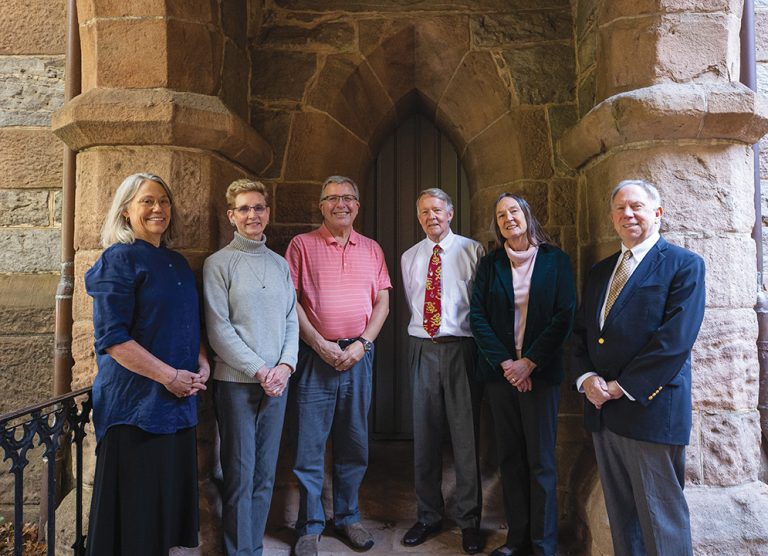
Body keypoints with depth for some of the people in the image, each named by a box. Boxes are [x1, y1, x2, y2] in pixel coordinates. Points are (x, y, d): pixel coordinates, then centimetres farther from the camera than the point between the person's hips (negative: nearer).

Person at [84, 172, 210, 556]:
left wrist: (202, 364, 2)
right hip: (135, 401, -7)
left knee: (170, 493, 15)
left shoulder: (177, 263, 13)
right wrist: (169, 376, -18)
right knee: (135, 505, 4)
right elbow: (111, 338, -16)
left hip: (178, 401, 7)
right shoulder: (119, 259, -9)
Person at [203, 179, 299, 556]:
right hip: (236, 382, -4)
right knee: (239, 474, 2)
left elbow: (291, 319, 10)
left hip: (277, 381, 5)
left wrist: (285, 365, -5)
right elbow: (218, 330, -9)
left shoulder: (280, 263, 11)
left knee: (266, 473, 12)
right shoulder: (218, 264, -3)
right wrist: (259, 370, -11)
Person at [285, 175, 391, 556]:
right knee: (309, 443, 3)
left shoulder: (372, 250, 11)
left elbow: (382, 302, 7)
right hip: (315, 354, -3)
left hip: (359, 354, 3)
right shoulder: (302, 244, 2)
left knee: (354, 442, 12)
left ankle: (348, 517, 28)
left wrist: (361, 344, -6)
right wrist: (320, 344, -11)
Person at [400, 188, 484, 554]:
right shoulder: (409, 258, 12)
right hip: (421, 348, 3)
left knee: (465, 436, 2)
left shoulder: (472, 250, 1)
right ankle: (428, 516, 25)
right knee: (424, 435, 9)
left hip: (461, 347, -3)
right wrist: (419, 336, 12)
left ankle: (469, 521, 18)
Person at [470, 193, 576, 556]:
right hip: (500, 372, 2)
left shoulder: (555, 260, 1)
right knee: (510, 457, 10)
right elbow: (477, 316, 0)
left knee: (541, 460, 4)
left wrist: (529, 363, -12)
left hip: (540, 372, -2)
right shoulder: (490, 264, 6)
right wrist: (504, 362, -10)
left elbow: (565, 316, -5)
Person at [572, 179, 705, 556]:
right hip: (602, 410, 6)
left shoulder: (684, 265, -5)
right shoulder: (600, 271, 15)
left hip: (651, 408, -6)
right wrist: (586, 377, -4)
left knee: (661, 522, 4)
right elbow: (581, 331, 13)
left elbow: (676, 339, -15)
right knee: (620, 514, 17)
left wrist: (623, 387, -15)